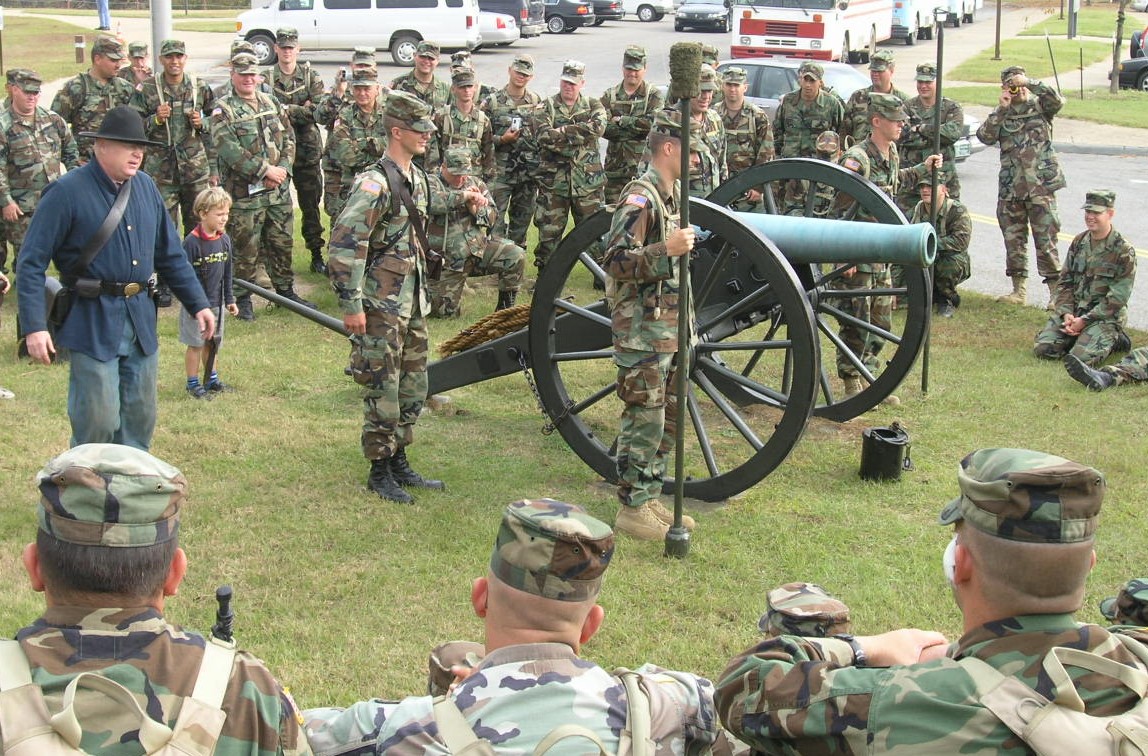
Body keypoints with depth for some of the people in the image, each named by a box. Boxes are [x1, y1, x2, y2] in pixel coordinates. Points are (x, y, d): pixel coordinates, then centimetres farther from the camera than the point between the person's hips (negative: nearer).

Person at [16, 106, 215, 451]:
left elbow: (171, 254, 17)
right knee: (97, 423, -4)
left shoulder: (145, 186, 8)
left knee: (140, 420, 13)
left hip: (140, 319, 6)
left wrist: (198, 304, 12)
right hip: (92, 322, -6)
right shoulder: (67, 192, -11)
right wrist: (34, 327, -18)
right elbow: (31, 264, -11)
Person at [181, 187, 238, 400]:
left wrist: (229, 299, 14)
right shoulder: (192, 242, -18)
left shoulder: (224, 239, 3)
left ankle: (212, 380, 29)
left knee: (213, 343, 16)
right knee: (195, 344, 4)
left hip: (217, 302, 6)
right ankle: (193, 384, 15)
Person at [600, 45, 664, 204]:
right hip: (615, 167, 2)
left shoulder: (654, 95, 3)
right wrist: (637, 128, -10)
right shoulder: (609, 96, 9)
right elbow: (603, 128, -6)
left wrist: (621, 120, -9)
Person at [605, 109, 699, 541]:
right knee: (645, 421, -4)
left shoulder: (674, 194, 14)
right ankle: (632, 509, 6)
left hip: (670, 324, 10)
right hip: (642, 331, -10)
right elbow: (616, 262, -24)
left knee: (667, 421, 14)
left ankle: (650, 499, 24)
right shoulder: (640, 198, -16)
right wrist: (667, 250, -31)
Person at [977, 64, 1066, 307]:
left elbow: (1057, 101, -16)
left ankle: (1055, 292, -2)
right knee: (1013, 239, 8)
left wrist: (1029, 83, -16)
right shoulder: (1001, 114, 12)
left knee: (1045, 239, -5)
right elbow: (985, 136, -4)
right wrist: (1001, 109, -10)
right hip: (1010, 187, 4)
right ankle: (1019, 289, 18)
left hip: (1040, 185, -4)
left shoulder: (1040, 106, 5)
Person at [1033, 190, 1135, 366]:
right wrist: (1066, 313, -7)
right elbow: (1064, 282, 10)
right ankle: (1079, 337, 13)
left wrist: (1084, 321, -17)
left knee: (1081, 357, -25)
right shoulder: (1079, 242, 8)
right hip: (1072, 311, 5)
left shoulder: (1124, 251, -10)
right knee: (1042, 349, -12)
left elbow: (1117, 299, -13)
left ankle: (1111, 339, 5)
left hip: (1105, 316, -5)